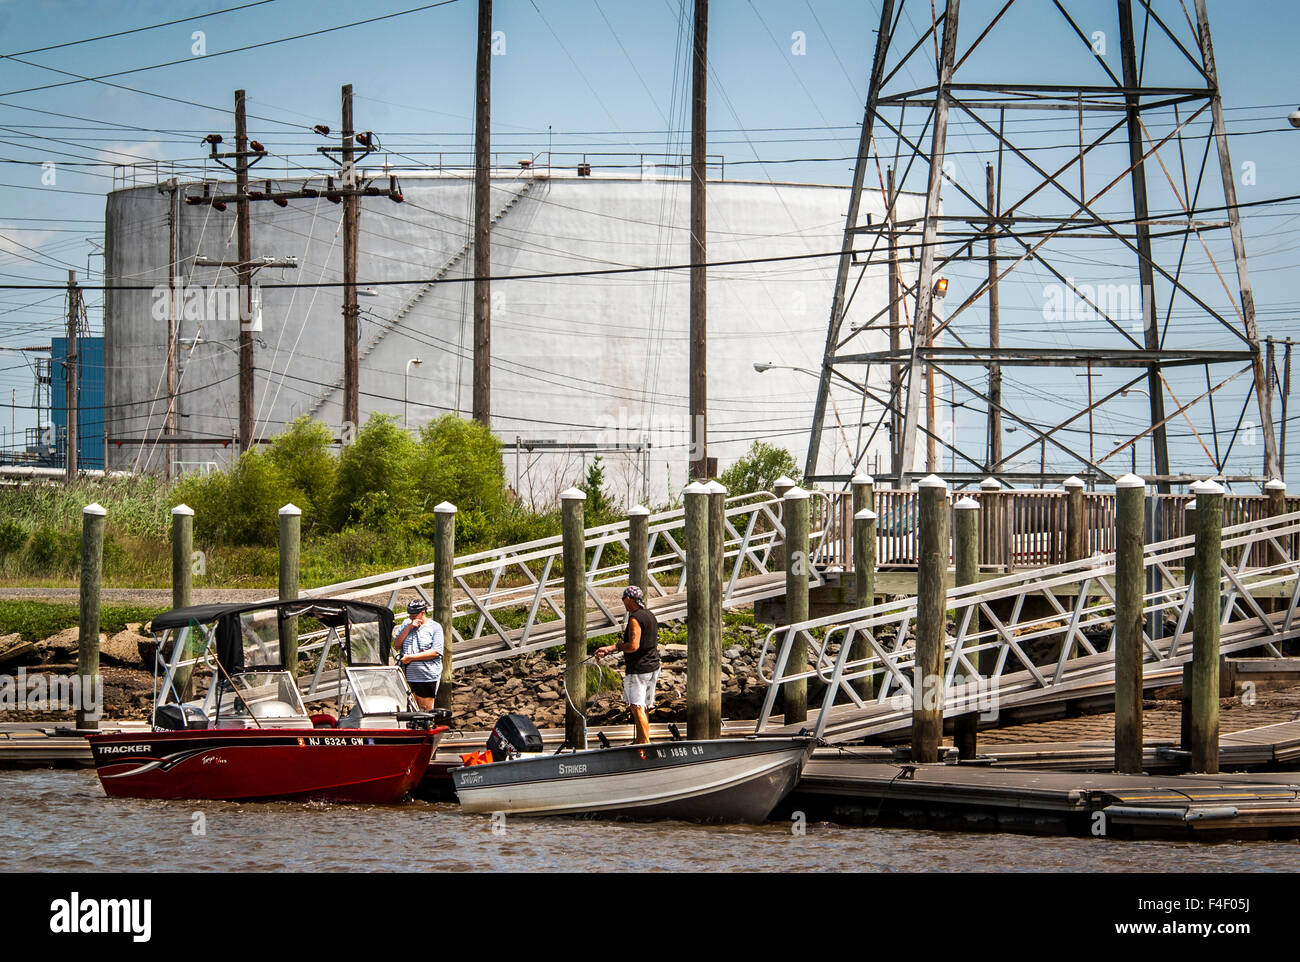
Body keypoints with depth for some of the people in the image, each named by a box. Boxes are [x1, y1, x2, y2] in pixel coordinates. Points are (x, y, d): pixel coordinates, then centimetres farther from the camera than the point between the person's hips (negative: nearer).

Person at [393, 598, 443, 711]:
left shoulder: (435, 627, -2)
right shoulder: (407, 626, 15)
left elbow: (436, 652, -11)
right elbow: (396, 645, 6)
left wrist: (411, 657, -14)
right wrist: (409, 628, -6)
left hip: (427, 678, -4)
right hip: (407, 677, 4)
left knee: (426, 710, 0)